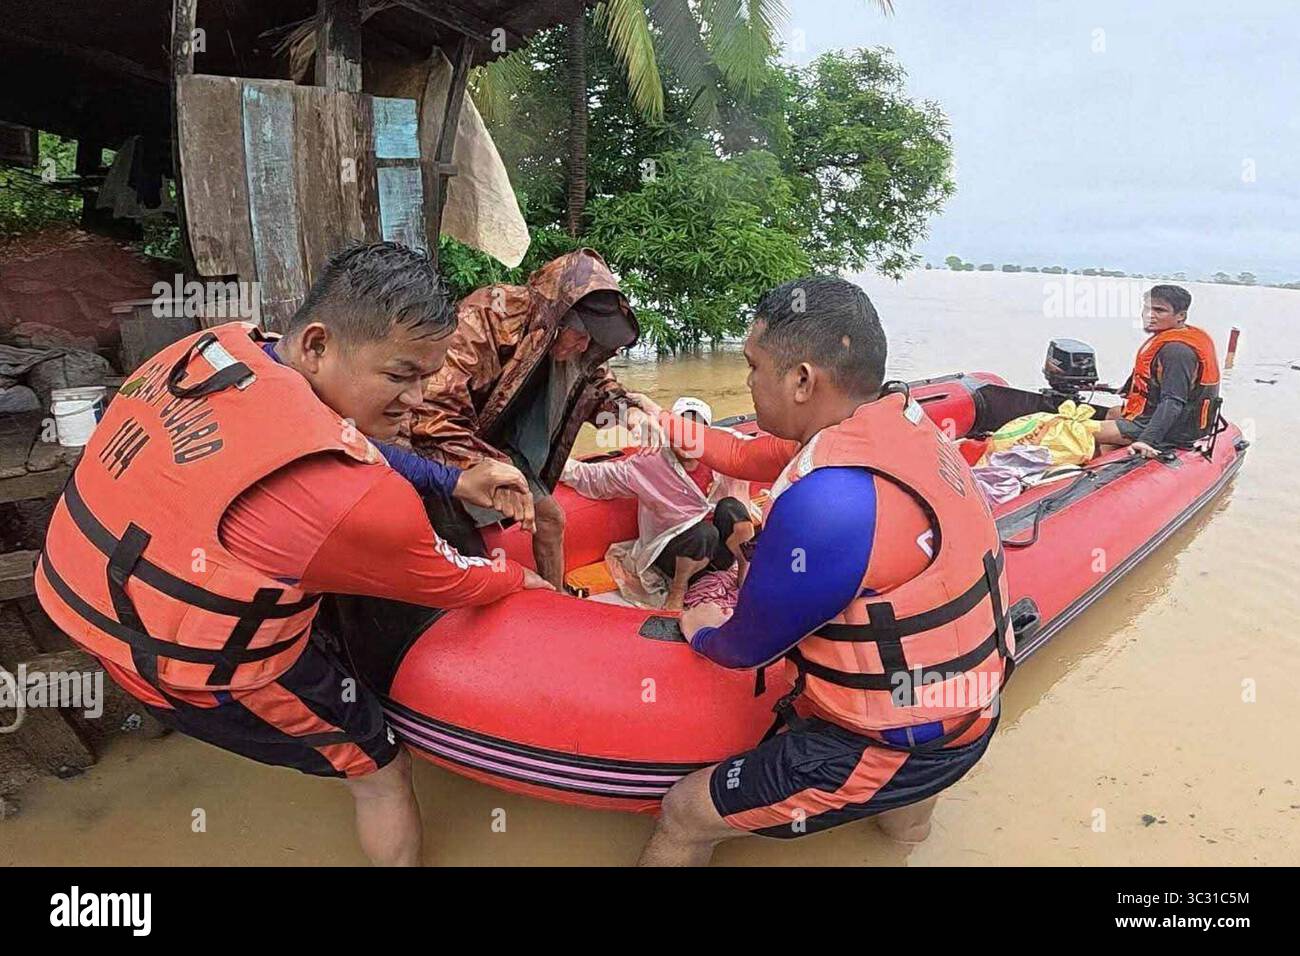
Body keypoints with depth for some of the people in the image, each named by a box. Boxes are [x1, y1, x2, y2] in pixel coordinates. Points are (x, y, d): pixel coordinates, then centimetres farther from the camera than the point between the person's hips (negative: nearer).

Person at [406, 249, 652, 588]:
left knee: (550, 519, 11)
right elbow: (433, 413, -33)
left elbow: (599, 383, 17)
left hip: (499, 449, 8)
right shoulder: (489, 315, -29)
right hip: (444, 453, -8)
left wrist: (627, 412, -5)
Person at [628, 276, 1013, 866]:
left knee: (685, 814, 4)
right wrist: (669, 426, 18)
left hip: (897, 747, -8)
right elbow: (762, 459, 10)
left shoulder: (827, 501, -31)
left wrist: (703, 630, 7)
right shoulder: (901, 420, -6)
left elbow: (748, 647, -15)